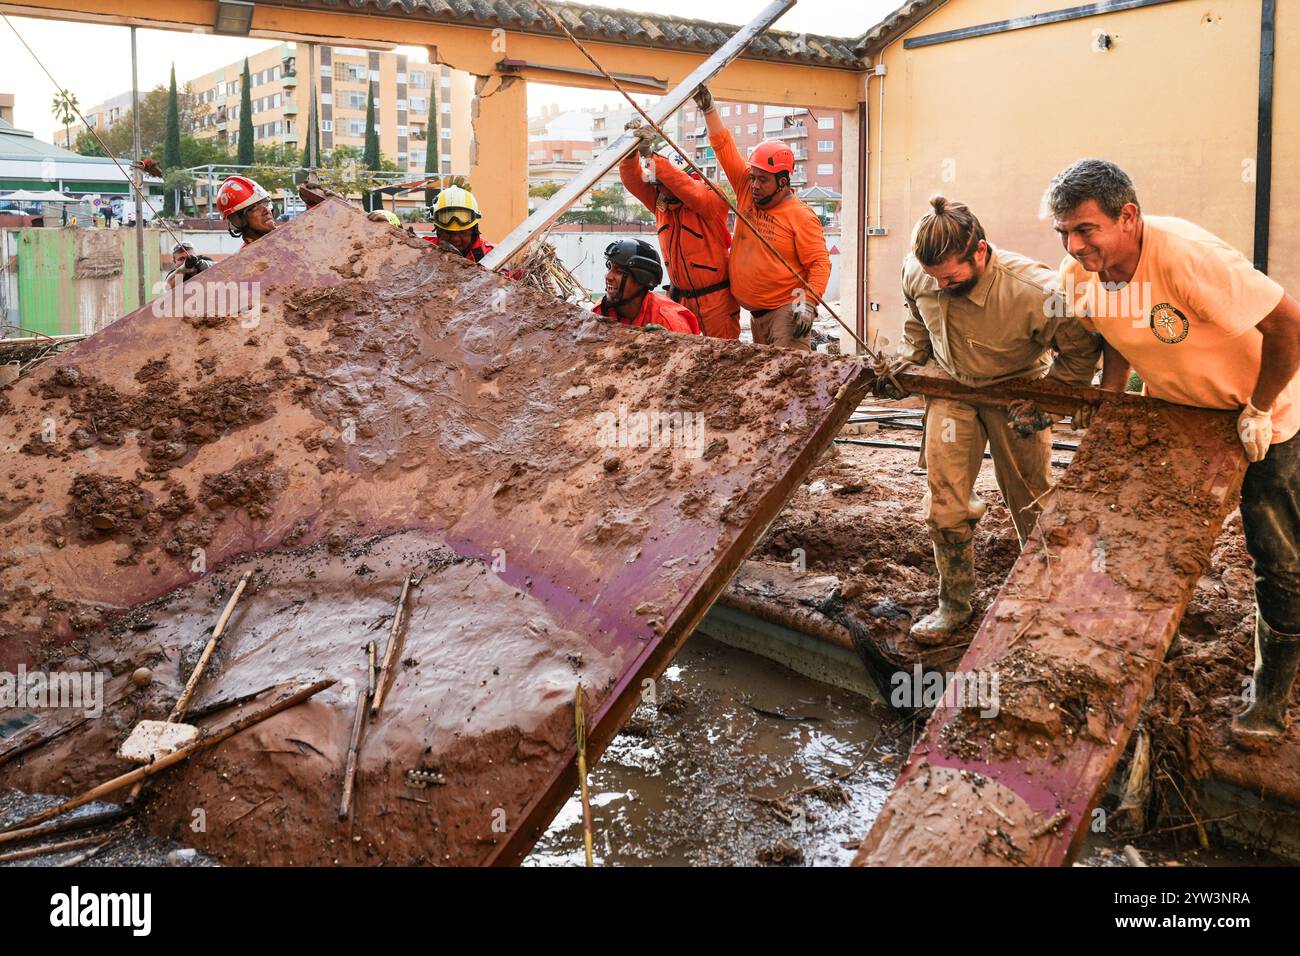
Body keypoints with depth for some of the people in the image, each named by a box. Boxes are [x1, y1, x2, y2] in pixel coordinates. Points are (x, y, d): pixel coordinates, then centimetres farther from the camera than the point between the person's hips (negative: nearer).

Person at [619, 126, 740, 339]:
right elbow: (632, 180, -4)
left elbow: (684, 186, -32)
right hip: (680, 296, 6)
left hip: (716, 297, -6)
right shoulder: (659, 203, 5)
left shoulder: (711, 200, -14)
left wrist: (652, 157, -33)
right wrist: (632, 151, -23)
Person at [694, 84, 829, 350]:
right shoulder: (748, 192, 7)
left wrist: (809, 303, -24)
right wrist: (709, 110, 5)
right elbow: (725, 148, 10)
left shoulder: (801, 216, -10)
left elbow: (820, 263, -13)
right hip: (756, 313, 7)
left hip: (787, 311, -7)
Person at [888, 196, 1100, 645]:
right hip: (951, 388, 3)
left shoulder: (1035, 292, -33)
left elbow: (1082, 347, -17)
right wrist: (907, 365, -2)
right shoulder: (916, 273, -18)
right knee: (944, 505, -1)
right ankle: (953, 605, 17)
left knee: (1031, 506, 8)